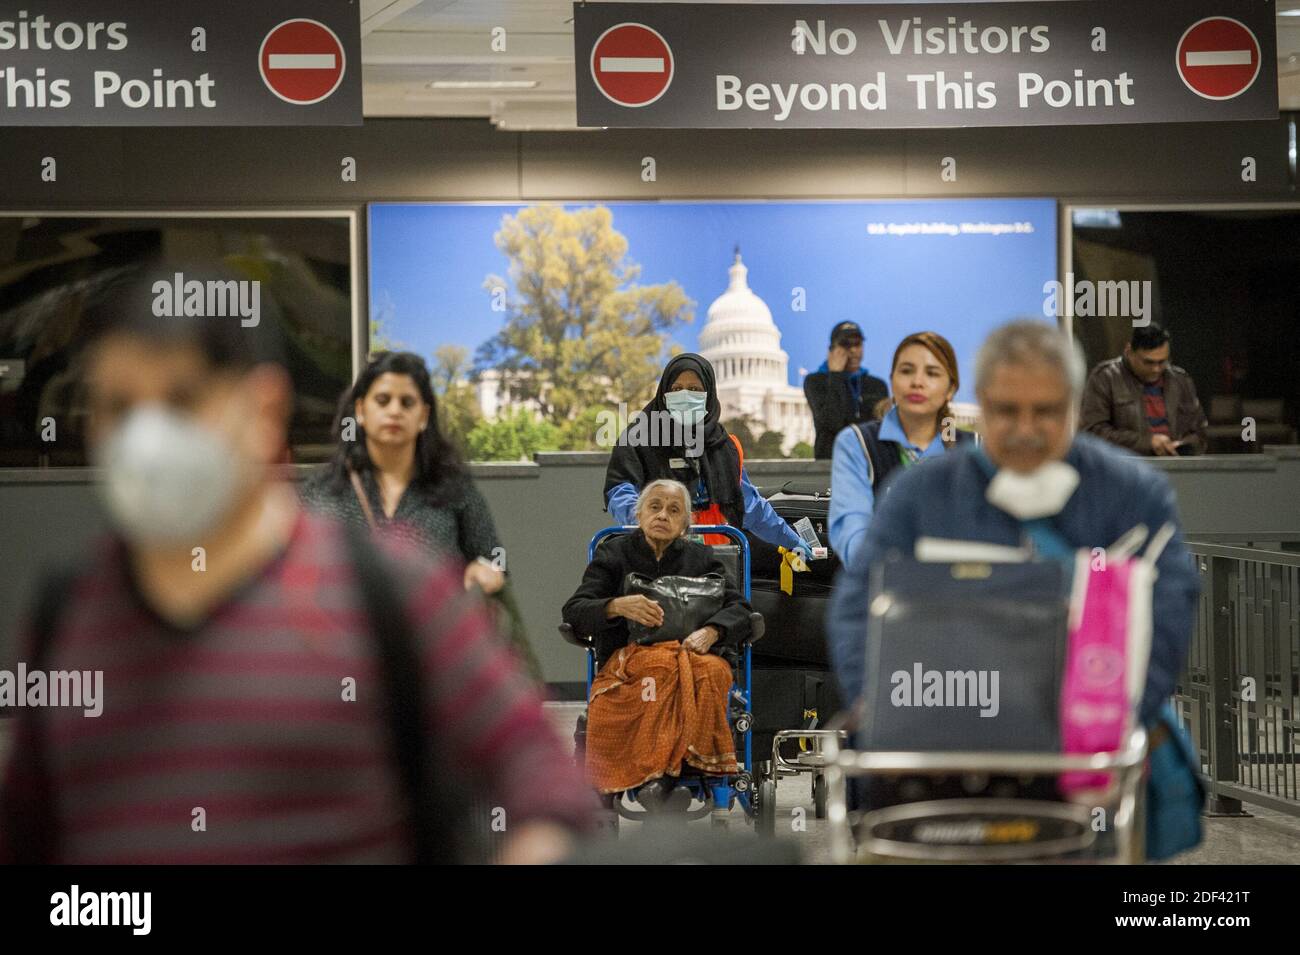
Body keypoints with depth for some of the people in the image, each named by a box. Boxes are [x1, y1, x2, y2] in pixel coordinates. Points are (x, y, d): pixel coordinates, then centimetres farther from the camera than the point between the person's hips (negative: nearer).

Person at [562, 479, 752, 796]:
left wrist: (711, 632, -13)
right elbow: (573, 612, 4)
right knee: (669, 666, -38)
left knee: (712, 670, -35)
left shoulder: (701, 558, 20)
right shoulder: (613, 554, 14)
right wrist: (618, 606, -17)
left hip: (692, 654, 2)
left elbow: (739, 608, 10)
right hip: (626, 660, -2)